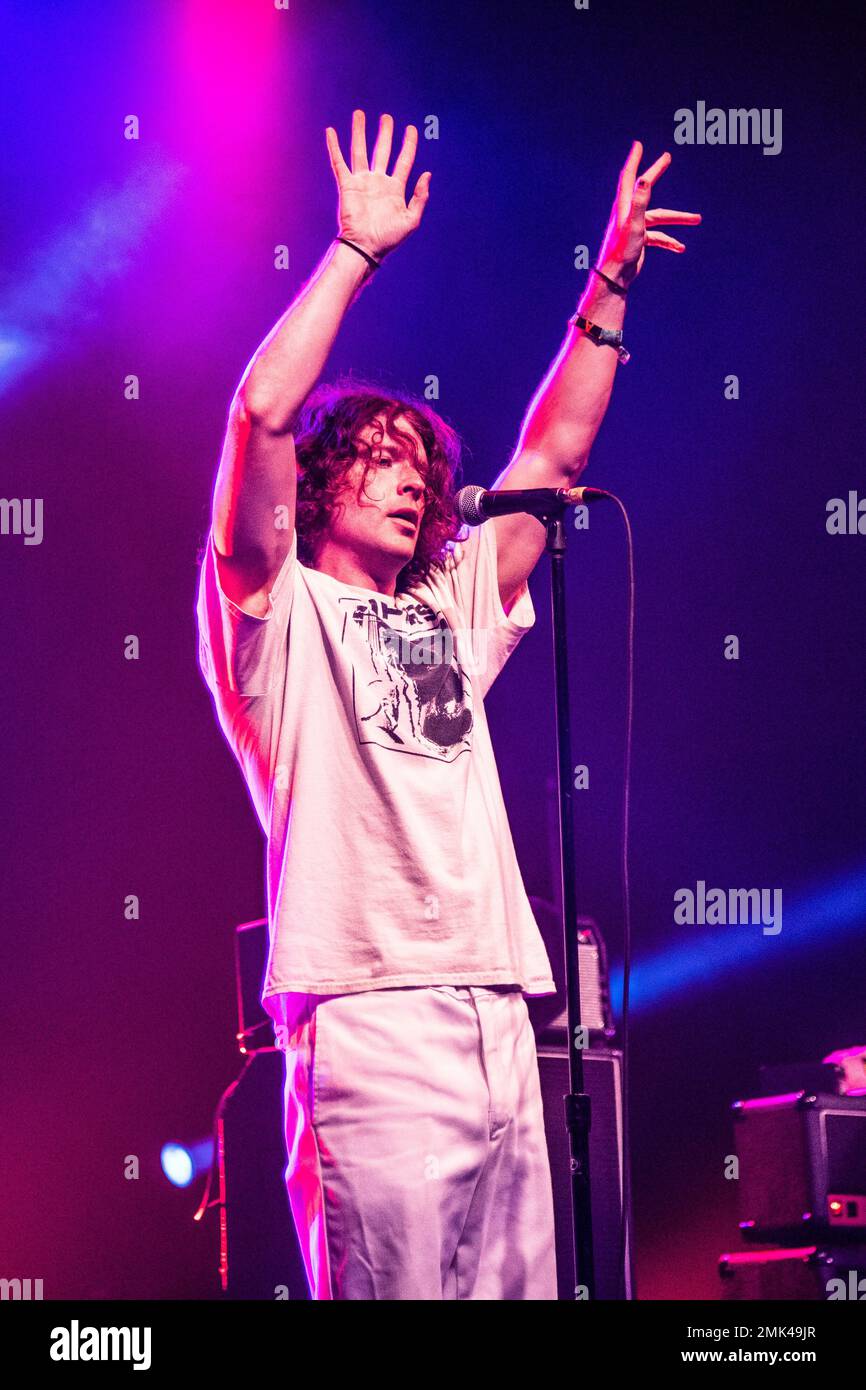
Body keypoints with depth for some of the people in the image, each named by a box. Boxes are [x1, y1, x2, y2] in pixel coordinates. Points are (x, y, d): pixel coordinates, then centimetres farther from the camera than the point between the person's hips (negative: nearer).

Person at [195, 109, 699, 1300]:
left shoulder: (452, 610, 23)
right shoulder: (276, 613, 6)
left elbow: (554, 452, 26)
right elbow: (260, 417, -8)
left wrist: (609, 285, 22)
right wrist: (356, 252, -4)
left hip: (501, 1032, 7)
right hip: (369, 1032, -7)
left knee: (521, 1287, 4)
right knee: (395, 1289, -12)